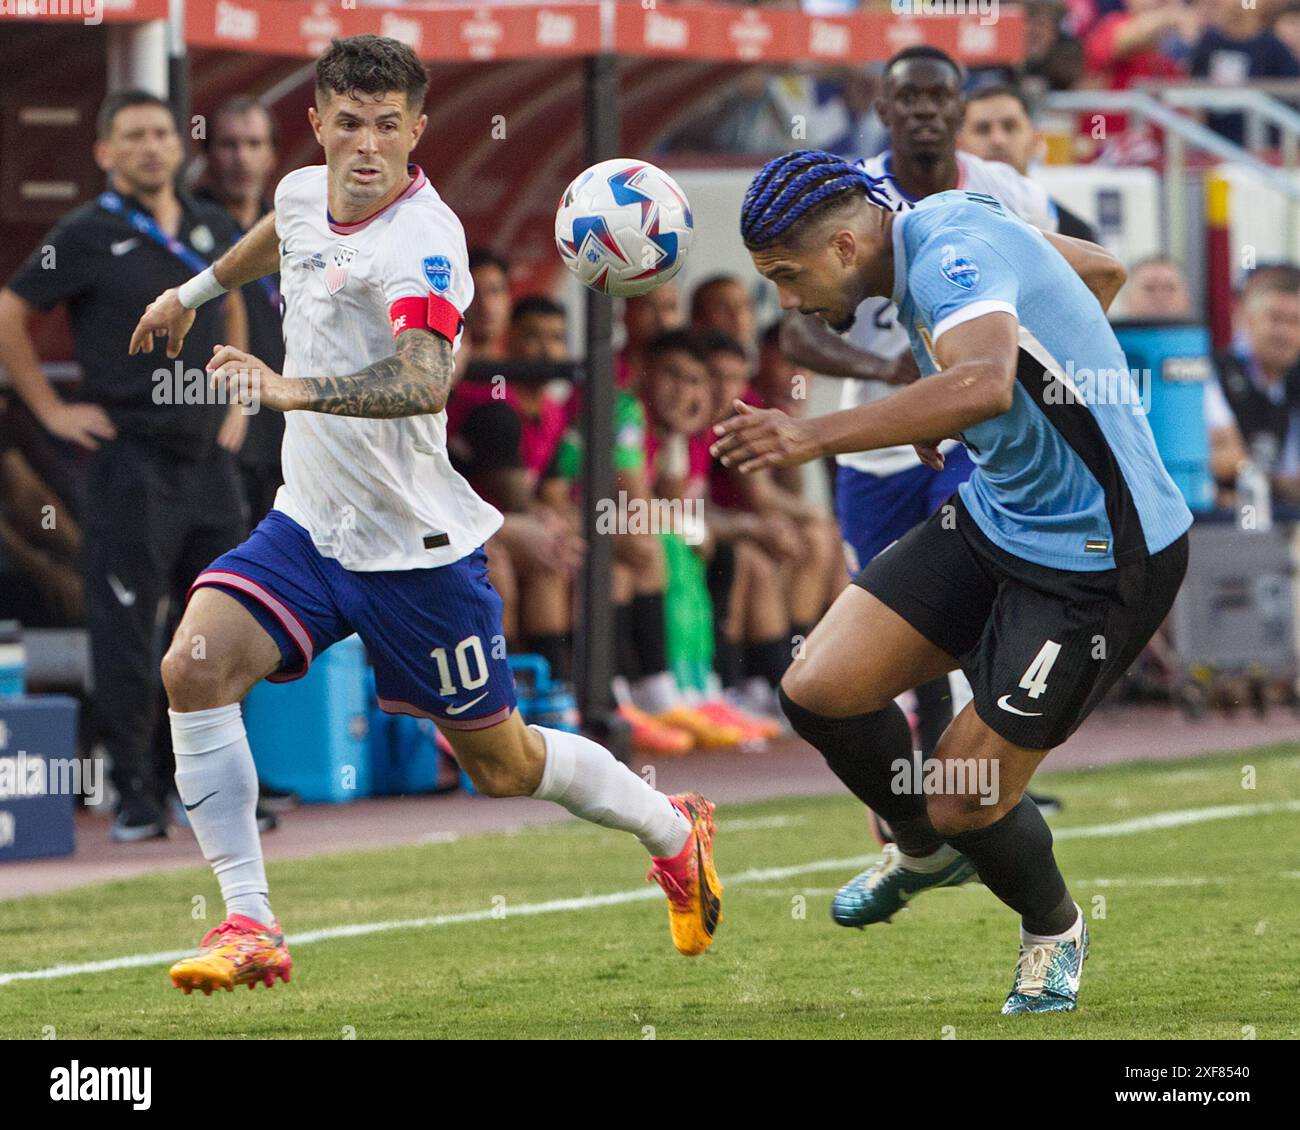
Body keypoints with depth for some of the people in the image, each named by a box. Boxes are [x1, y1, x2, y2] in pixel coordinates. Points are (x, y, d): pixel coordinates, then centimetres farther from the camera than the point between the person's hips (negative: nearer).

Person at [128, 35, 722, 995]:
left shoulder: (422, 242, -24)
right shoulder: (305, 194, -1)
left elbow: (423, 383, -43)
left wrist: (290, 388, -54)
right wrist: (197, 289, 41)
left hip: (416, 546, -6)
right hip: (310, 523, 6)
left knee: (501, 764, 8)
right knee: (194, 666, -19)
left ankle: (673, 833, 38)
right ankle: (250, 926, -14)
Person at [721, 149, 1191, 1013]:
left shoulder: (952, 257, -25)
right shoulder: (947, 221, 3)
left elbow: (985, 386, -47)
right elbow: (1104, 271, 19)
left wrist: (814, 435, -50)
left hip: (1097, 564, -9)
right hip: (994, 515, 9)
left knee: (966, 803, -5)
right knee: (819, 691, -1)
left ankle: (1054, 930, 27)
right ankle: (927, 850, 27)